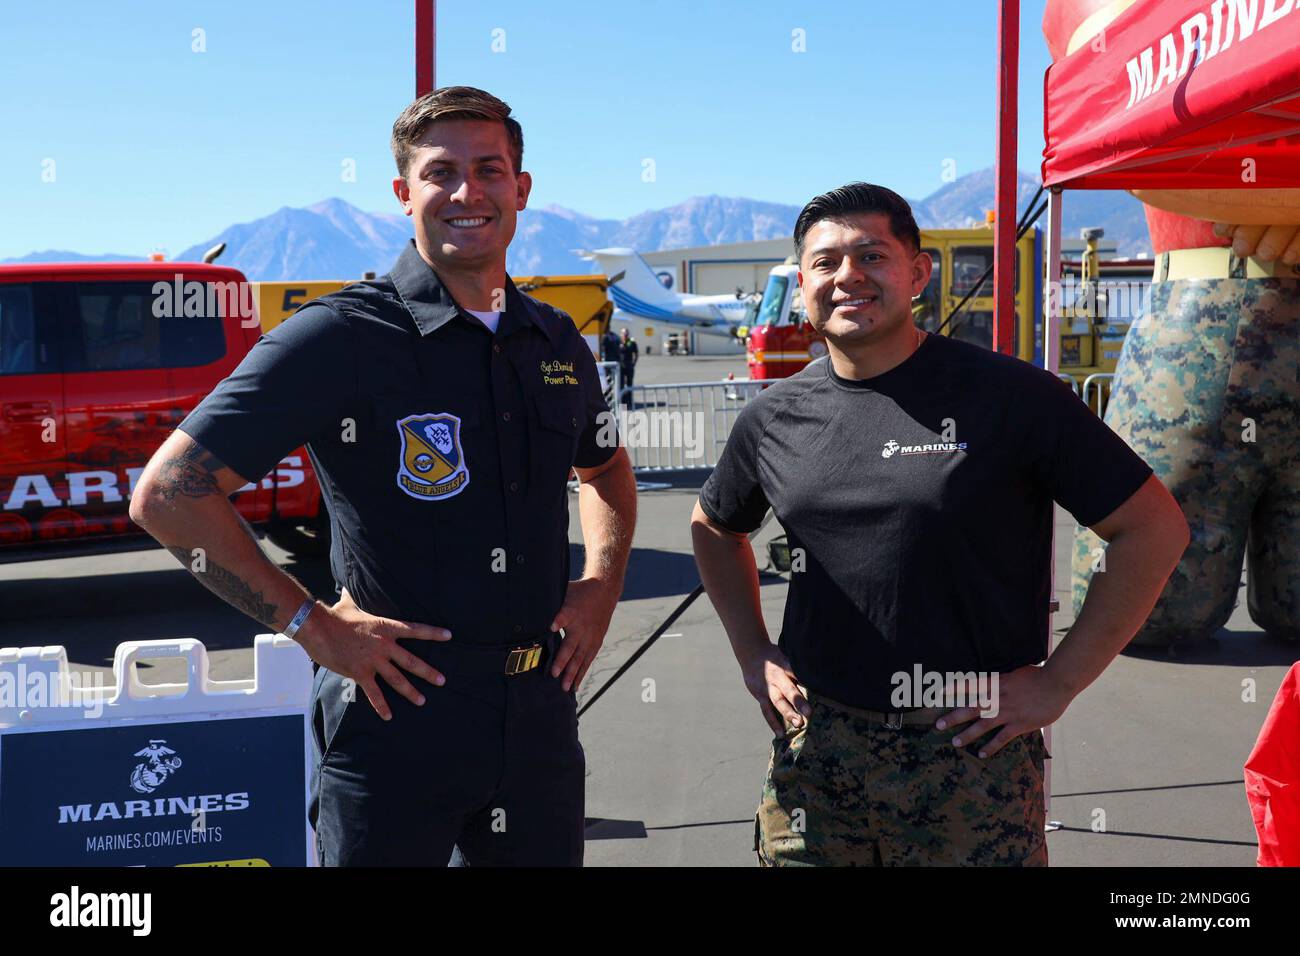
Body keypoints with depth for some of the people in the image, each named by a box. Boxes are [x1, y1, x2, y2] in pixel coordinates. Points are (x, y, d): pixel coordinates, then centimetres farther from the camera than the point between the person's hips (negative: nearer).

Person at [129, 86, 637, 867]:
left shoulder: (557, 343, 7)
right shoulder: (342, 337, -12)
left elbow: (606, 469, 26)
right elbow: (169, 492, -16)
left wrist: (603, 584, 9)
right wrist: (313, 624, -16)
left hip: (540, 714, 6)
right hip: (399, 714, -5)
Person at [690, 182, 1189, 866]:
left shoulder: (1009, 395, -9)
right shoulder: (775, 418, 4)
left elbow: (1154, 528, -7)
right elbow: (715, 527, 23)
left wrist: (1058, 681, -9)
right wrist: (753, 654, 11)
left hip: (969, 749, -3)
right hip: (814, 745, 4)